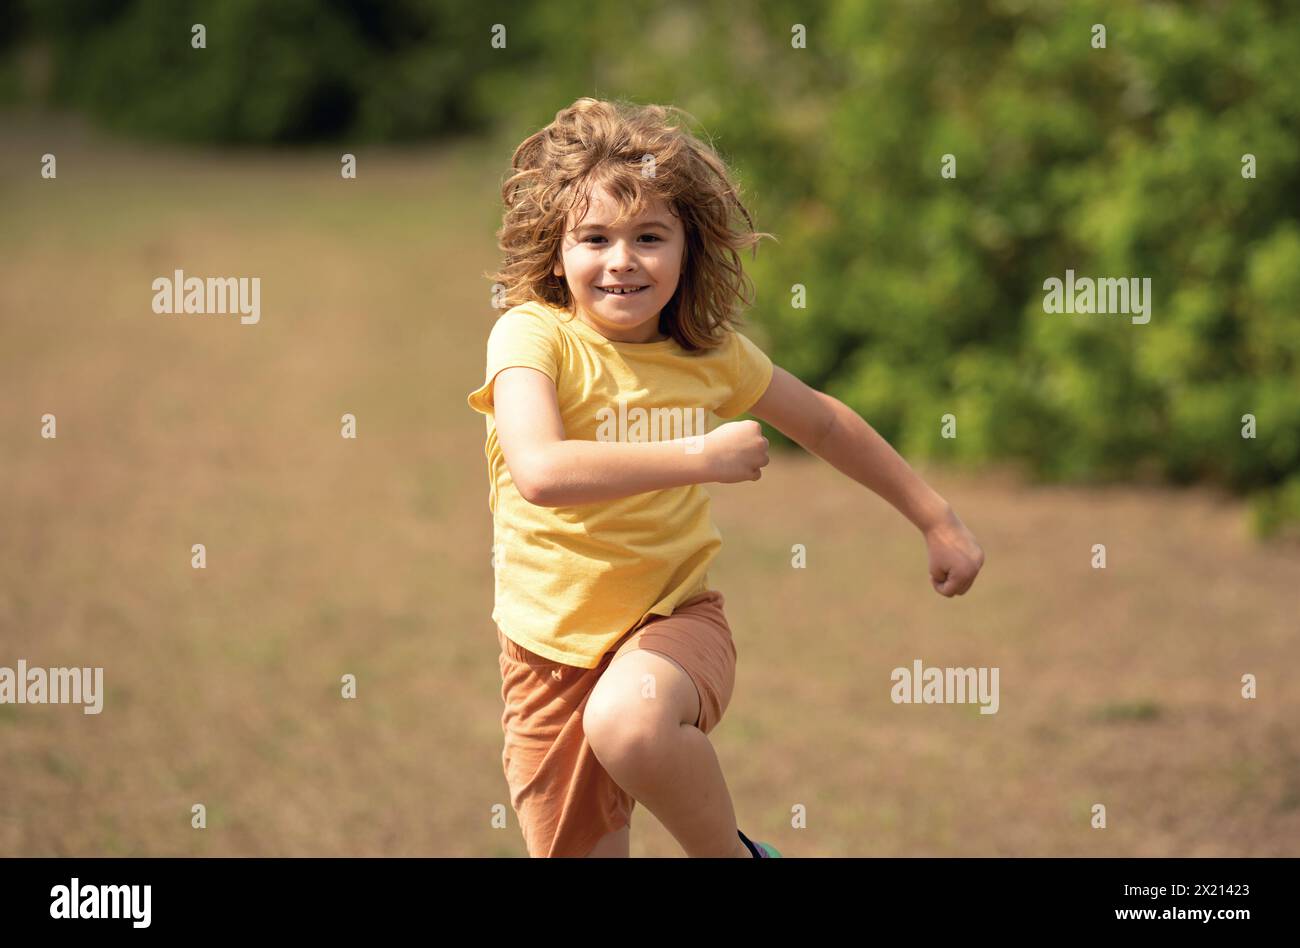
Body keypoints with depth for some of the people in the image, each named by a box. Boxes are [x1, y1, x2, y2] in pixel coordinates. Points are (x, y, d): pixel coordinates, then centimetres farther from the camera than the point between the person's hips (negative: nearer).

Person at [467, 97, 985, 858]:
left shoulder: (710, 353, -1)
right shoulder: (533, 336, -15)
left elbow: (824, 423, 18)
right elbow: (540, 472, -33)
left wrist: (939, 520, 21)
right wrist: (704, 458, -27)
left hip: (676, 621, 0)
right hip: (554, 646, 0)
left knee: (628, 721, -34)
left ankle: (734, 855, -8)